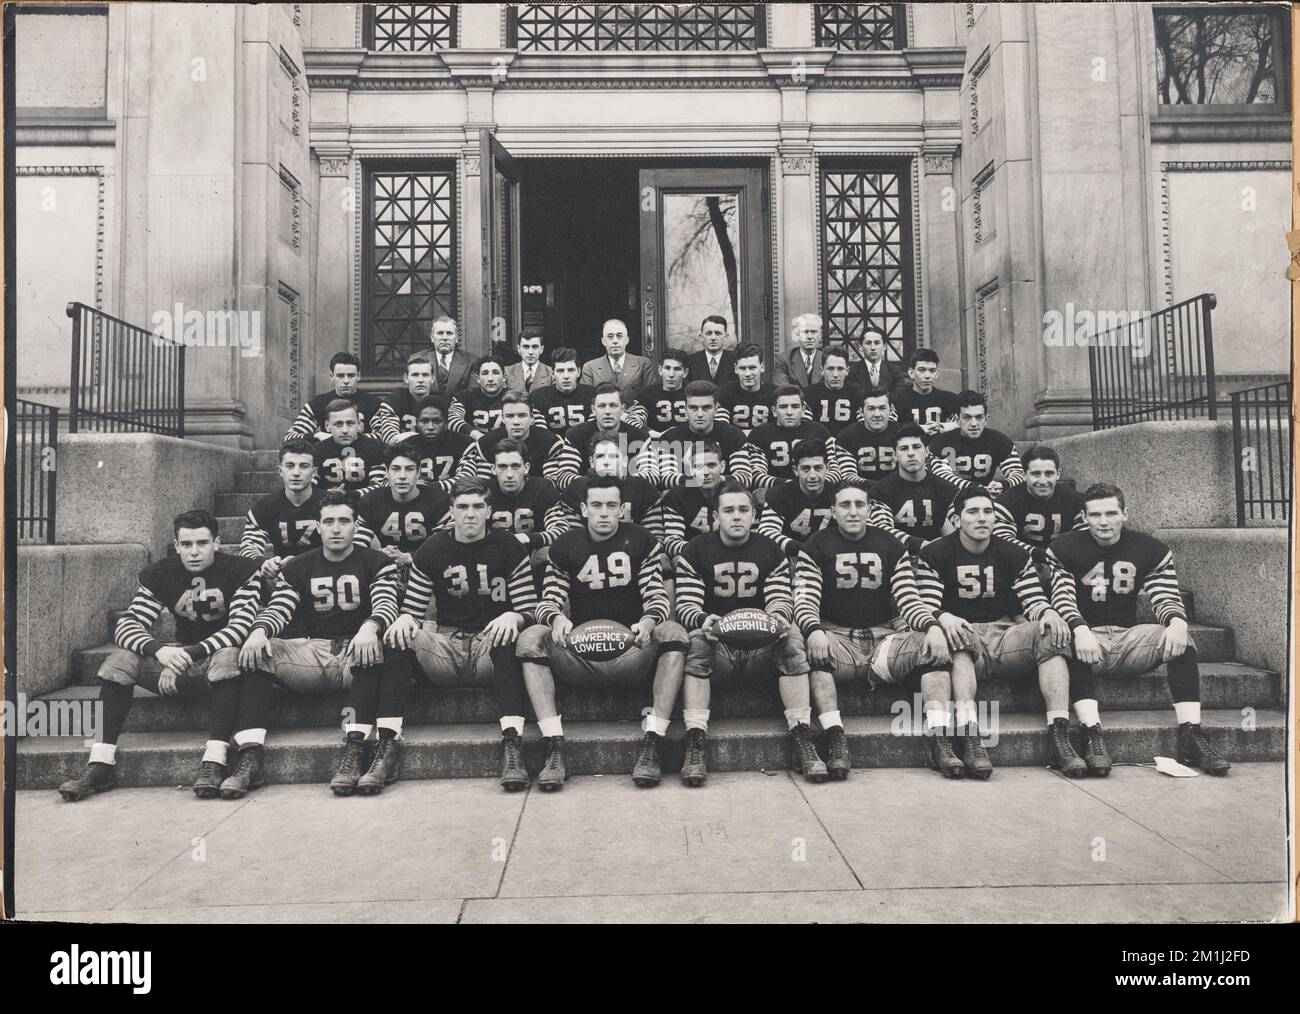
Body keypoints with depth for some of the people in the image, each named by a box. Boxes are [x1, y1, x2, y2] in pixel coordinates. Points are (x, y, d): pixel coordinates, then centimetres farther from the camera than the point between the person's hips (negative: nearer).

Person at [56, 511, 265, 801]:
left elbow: (241, 625, -24)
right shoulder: (159, 574, -1)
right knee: (121, 658, -17)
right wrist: (160, 650, -34)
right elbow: (127, 624, -11)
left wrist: (188, 656, -36)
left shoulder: (242, 570, -12)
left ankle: (214, 762, -43)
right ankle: (101, 763, -21)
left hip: (222, 653, -4)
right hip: (182, 655, 4)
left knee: (228, 656, -37)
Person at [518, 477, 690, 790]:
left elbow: (657, 596, 1)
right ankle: (555, 750, -28)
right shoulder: (565, 546, 11)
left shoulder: (642, 541, 8)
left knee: (673, 632, -30)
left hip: (632, 651, -1)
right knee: (530, 638, -25)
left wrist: (649, 620, -22)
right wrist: (556, 618, -19)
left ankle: (651, 747, -31)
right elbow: (549, 600, 6)